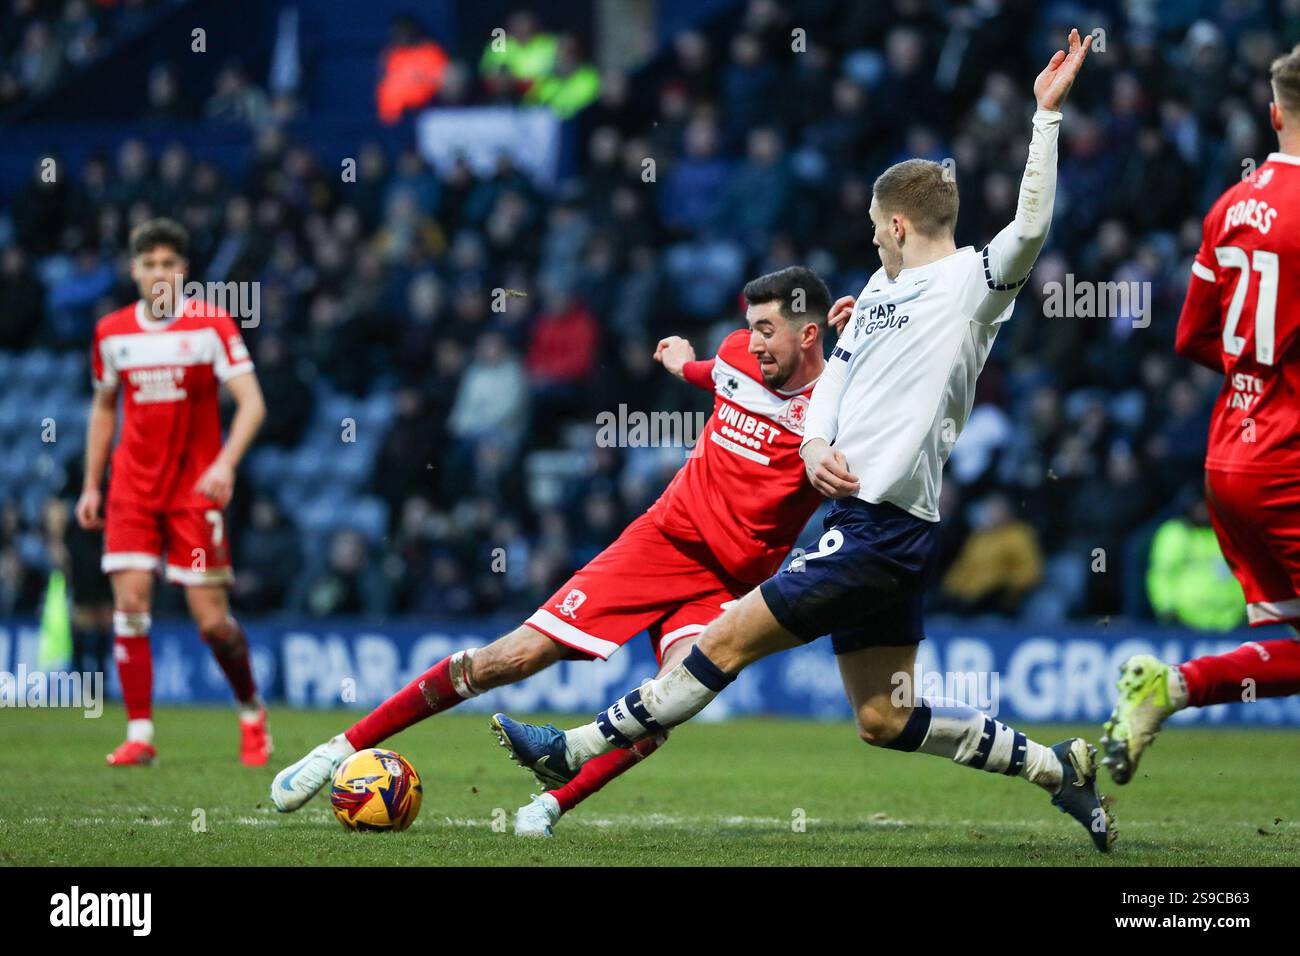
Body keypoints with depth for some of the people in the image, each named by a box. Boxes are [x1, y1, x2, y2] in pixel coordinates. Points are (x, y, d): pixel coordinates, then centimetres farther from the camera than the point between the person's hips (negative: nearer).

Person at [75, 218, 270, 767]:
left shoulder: (211, 326, -7)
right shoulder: (112, 332, 4)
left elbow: (251, 403, -13)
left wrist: (225, 463, -29)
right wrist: (91, 486, 14)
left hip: (196, 490, -3)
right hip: (133, 489, 3)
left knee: (211, 622, -5)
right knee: (129, 603, -11)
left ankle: (251, 711, 21)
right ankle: (139, 735, -5)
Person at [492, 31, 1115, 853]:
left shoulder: (972, 283, -9)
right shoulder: (882, 286, 17)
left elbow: (1031, 226, -26)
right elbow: (836, 372, 19)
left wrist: (1047, 114, -29)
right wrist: (817, 446, 0)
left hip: (882, 530, -10)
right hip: (867, 517, 10)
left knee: (729, 639, -6)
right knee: (884, 718, 11)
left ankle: (576, 753, 2)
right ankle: (1058, 768, 16)